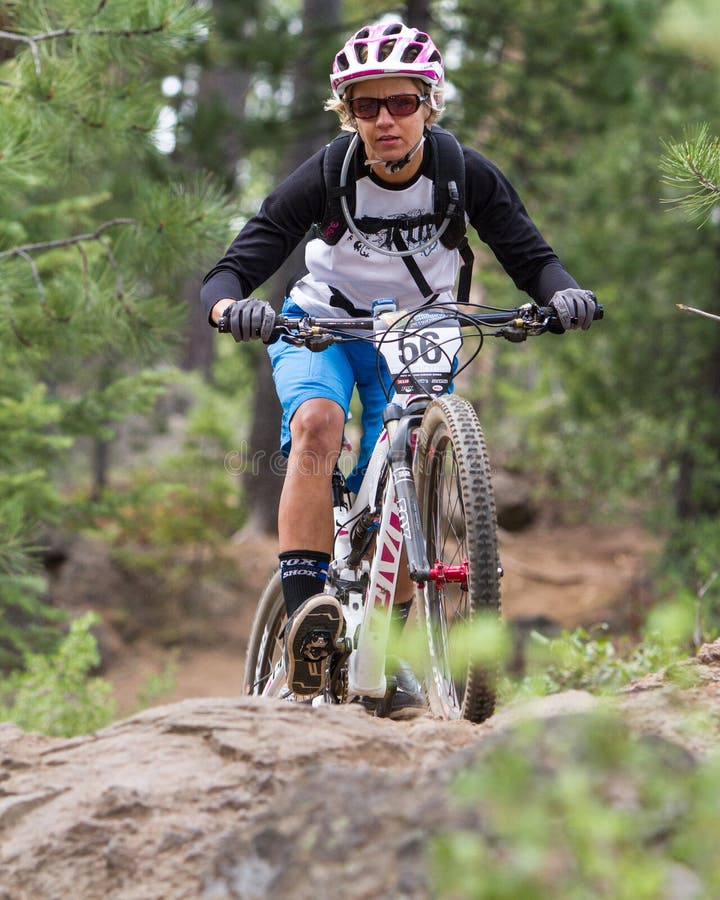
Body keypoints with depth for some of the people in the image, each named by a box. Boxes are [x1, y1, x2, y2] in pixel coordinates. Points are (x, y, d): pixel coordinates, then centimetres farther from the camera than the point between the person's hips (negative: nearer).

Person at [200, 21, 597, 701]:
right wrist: (230, 305, -49)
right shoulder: (326, 175, -22)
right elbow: (232, 269, -26)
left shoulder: (466, 175, -17)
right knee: (317, 423, -33)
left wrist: (561, 292, -40)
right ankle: (305, 611, -39)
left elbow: (530, 256, -16)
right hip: (321, 327, -2)